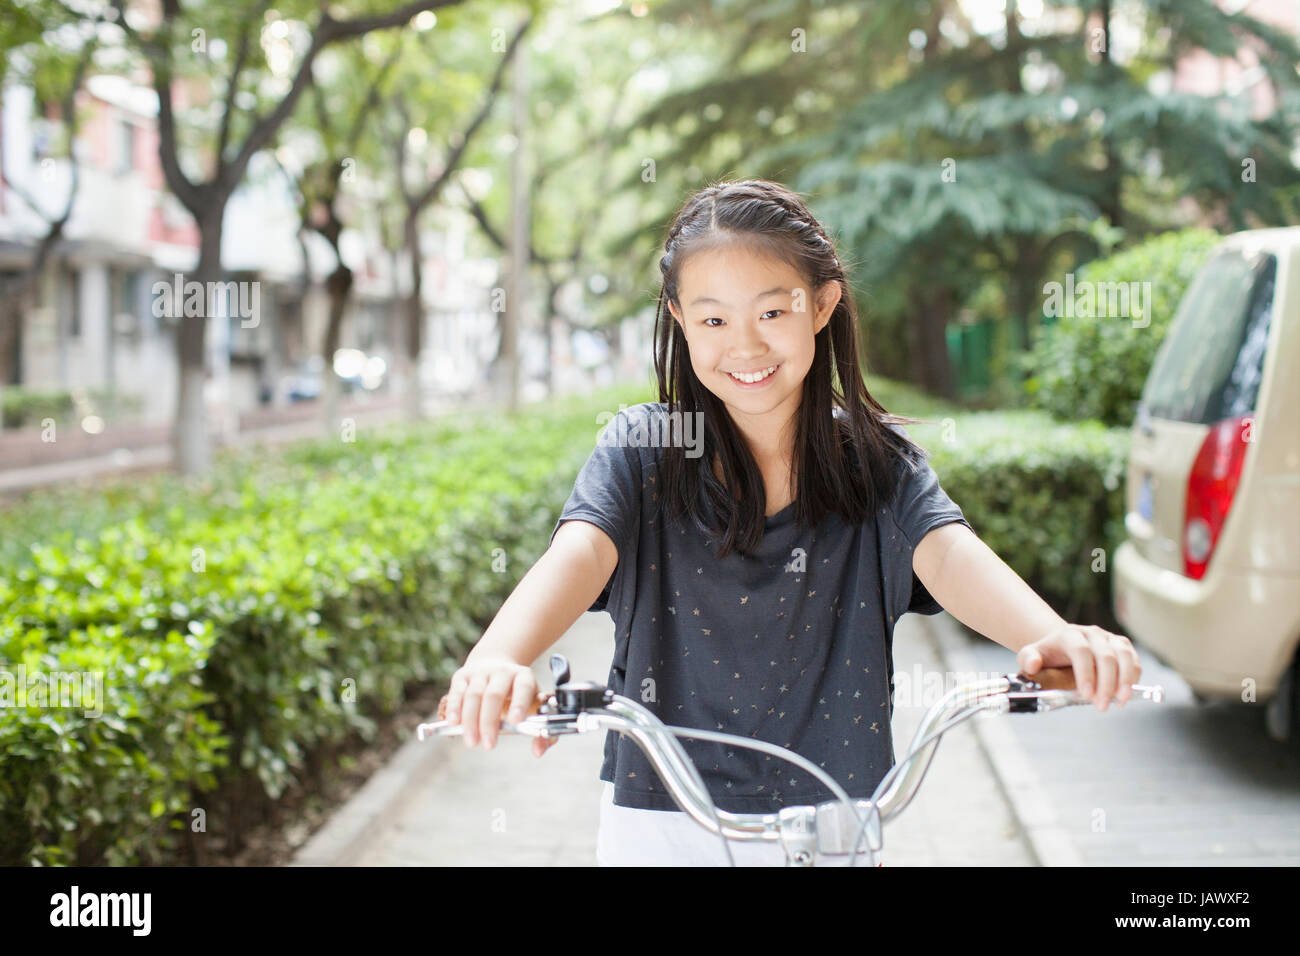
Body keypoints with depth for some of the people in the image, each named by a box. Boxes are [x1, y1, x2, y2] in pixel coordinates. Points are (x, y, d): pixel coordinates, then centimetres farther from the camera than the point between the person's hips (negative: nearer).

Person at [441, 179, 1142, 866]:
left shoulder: (879, 461, -3)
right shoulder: (640, 449, -6)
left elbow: (951, 557, -20)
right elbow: (578, 553, -23)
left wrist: (1054, 637, -42)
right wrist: (496, 659, -45)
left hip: (833, 823, 1)